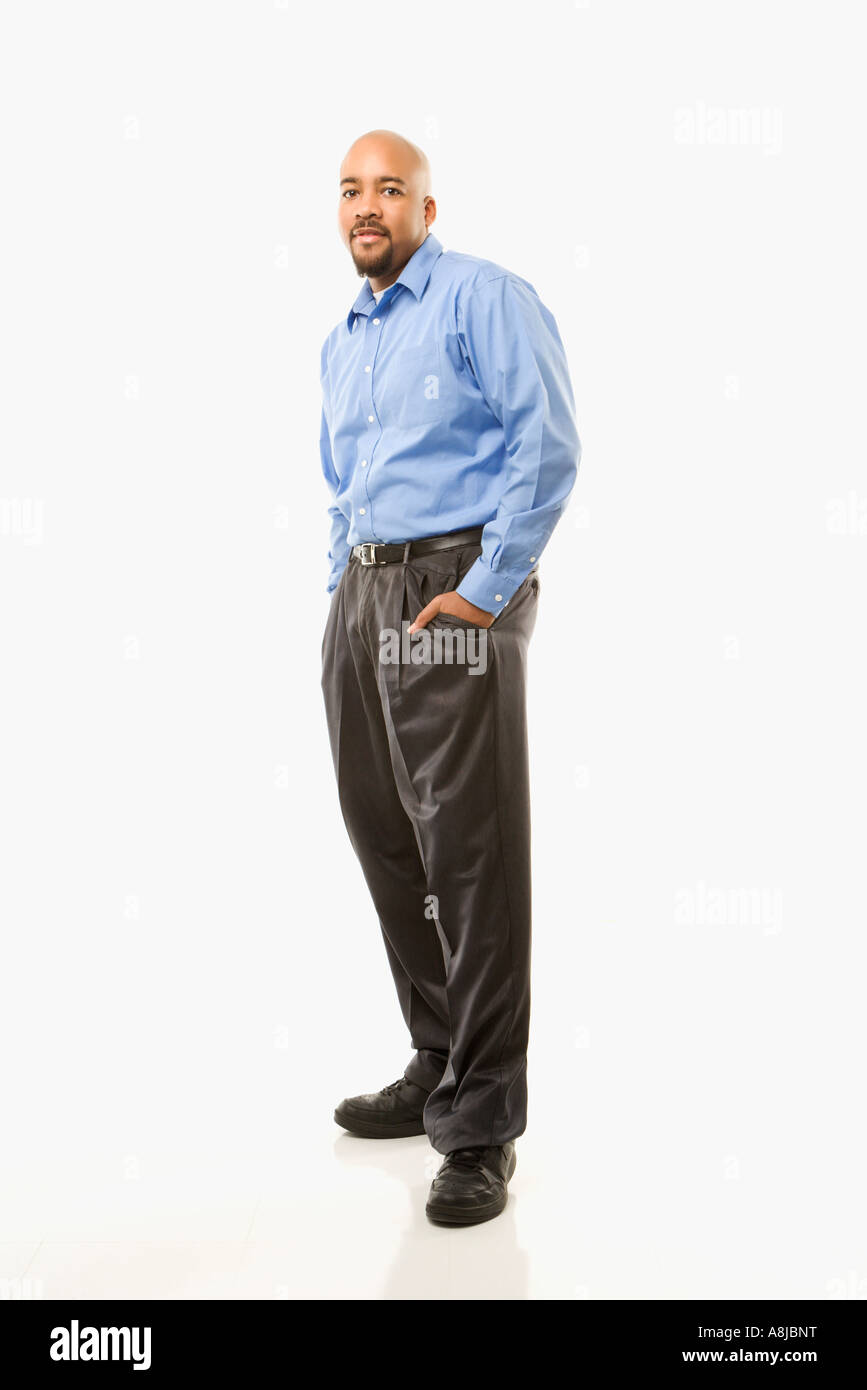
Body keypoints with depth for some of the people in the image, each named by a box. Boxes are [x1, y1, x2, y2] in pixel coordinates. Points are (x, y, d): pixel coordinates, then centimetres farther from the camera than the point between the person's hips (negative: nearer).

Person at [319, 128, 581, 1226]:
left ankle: (479, 1127, 0)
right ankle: (436, 1066, 28)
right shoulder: (340, 342, 22)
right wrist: (344, 581, 14)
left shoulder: (485, 296, -2)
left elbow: (548, 443, -12)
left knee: (471, 855, -8)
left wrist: (488, 589, -17)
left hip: (454, 588, -8)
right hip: (360, 597, 9)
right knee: (385, 841, 12)